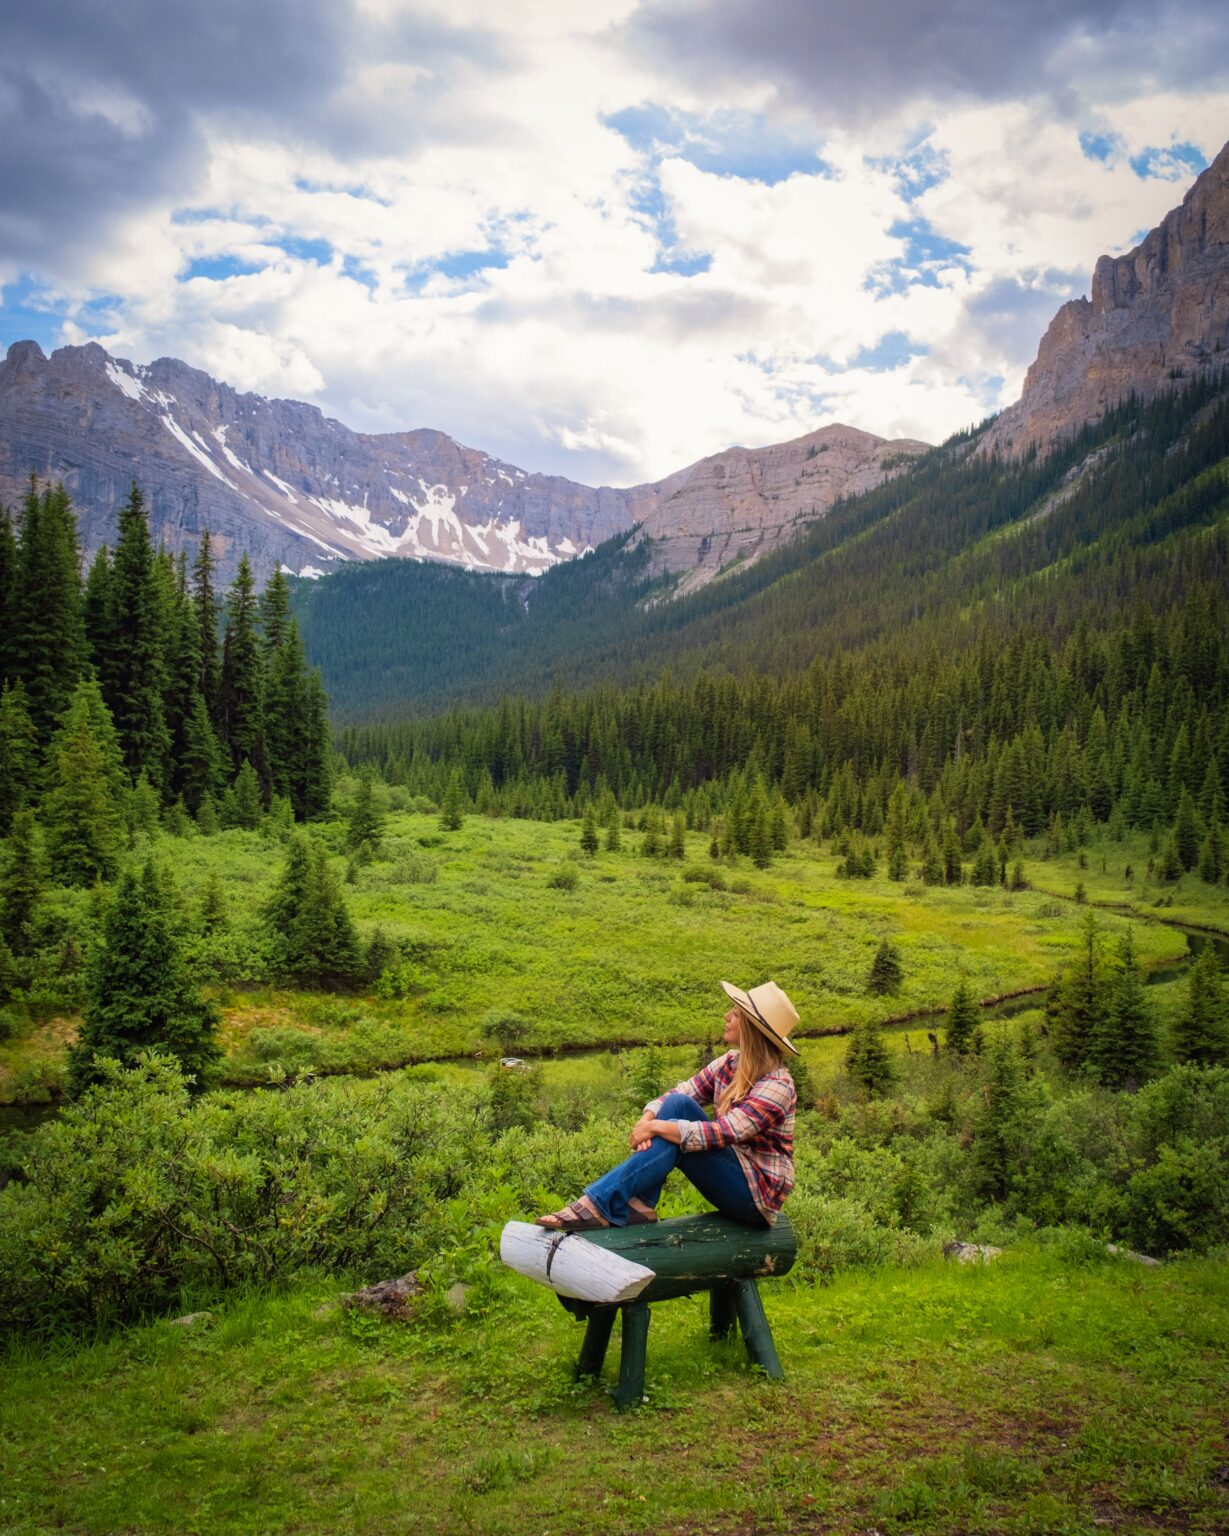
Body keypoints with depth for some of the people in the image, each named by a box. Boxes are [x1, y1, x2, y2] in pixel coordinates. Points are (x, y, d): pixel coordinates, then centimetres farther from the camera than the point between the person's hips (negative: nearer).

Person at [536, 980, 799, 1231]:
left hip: (757, 1195, -7)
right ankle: (637, 1203, -20)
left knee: (673, 1138, -28)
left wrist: (657, 1127, -29)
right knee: (677, 1103, -16)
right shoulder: (731, 1063, 3)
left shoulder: (776, 1086, -21)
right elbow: (680, 1093, -3)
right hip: (730, 1173, 7)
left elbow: (722, 1133, -31)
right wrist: (647, 1120, -24)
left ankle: (599, 1205, -25)